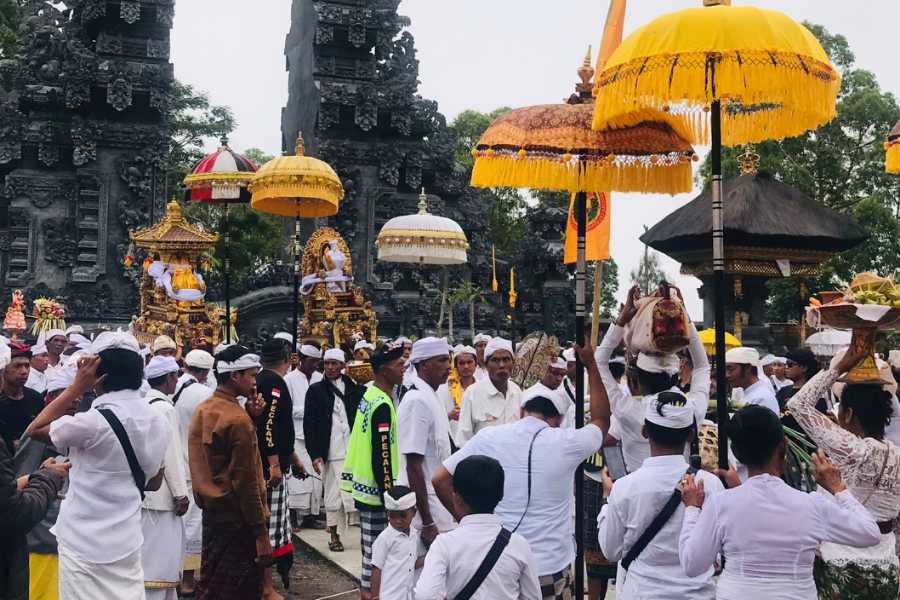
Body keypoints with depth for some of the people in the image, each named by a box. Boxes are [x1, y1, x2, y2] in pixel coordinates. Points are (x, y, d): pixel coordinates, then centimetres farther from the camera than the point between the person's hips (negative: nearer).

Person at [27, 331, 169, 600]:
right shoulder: (157, 419, 3)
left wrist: (77, 386, -7)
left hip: (85, 544, -6)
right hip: (127, 540, 6)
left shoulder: (94, 421, -20)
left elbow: (35, 430, -6)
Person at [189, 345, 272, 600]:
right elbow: (246, 482, -21)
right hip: (236, 518, -8)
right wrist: (261, 533, -17)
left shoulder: (202, 410, 6)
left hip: (211, 510, 8)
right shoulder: (238, 420, -20)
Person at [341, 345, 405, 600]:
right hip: (375, 488, -9)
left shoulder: (370, 395, 9)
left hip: (363, 483, 9)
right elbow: (381, 456, -21)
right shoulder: (383, 405, -19)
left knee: (371, 545, 16)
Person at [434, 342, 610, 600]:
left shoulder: (488, 437, -3)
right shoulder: (567, 443, -5)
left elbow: (441, 481, -2)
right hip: (551, 568, -1)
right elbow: (602, 420, 16)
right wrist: (592, 365, 20)